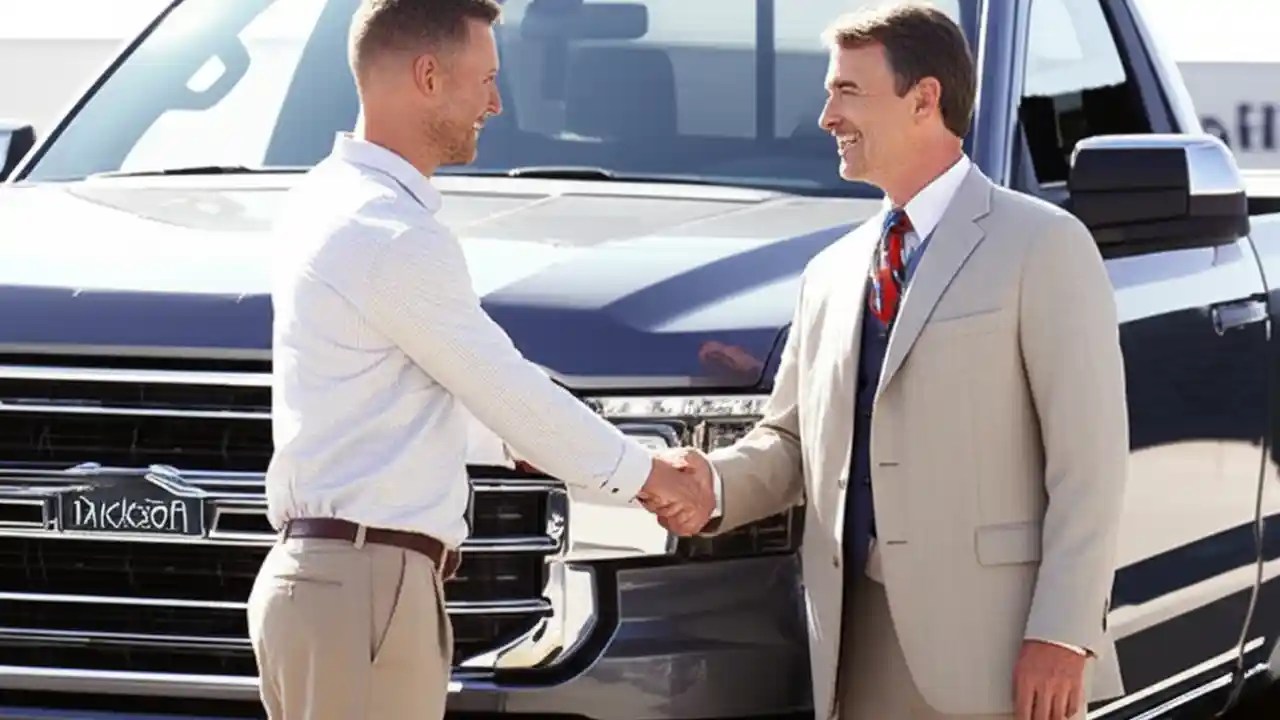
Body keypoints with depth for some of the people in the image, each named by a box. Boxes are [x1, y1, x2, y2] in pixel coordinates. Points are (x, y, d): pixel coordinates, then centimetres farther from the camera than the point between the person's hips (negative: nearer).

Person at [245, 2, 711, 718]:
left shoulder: (331, 197, 15)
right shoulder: (395, 237, -16)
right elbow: (510, 392, -10)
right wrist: (646, 475, 4)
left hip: (316, 573, 10)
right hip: (363, 585, -10)